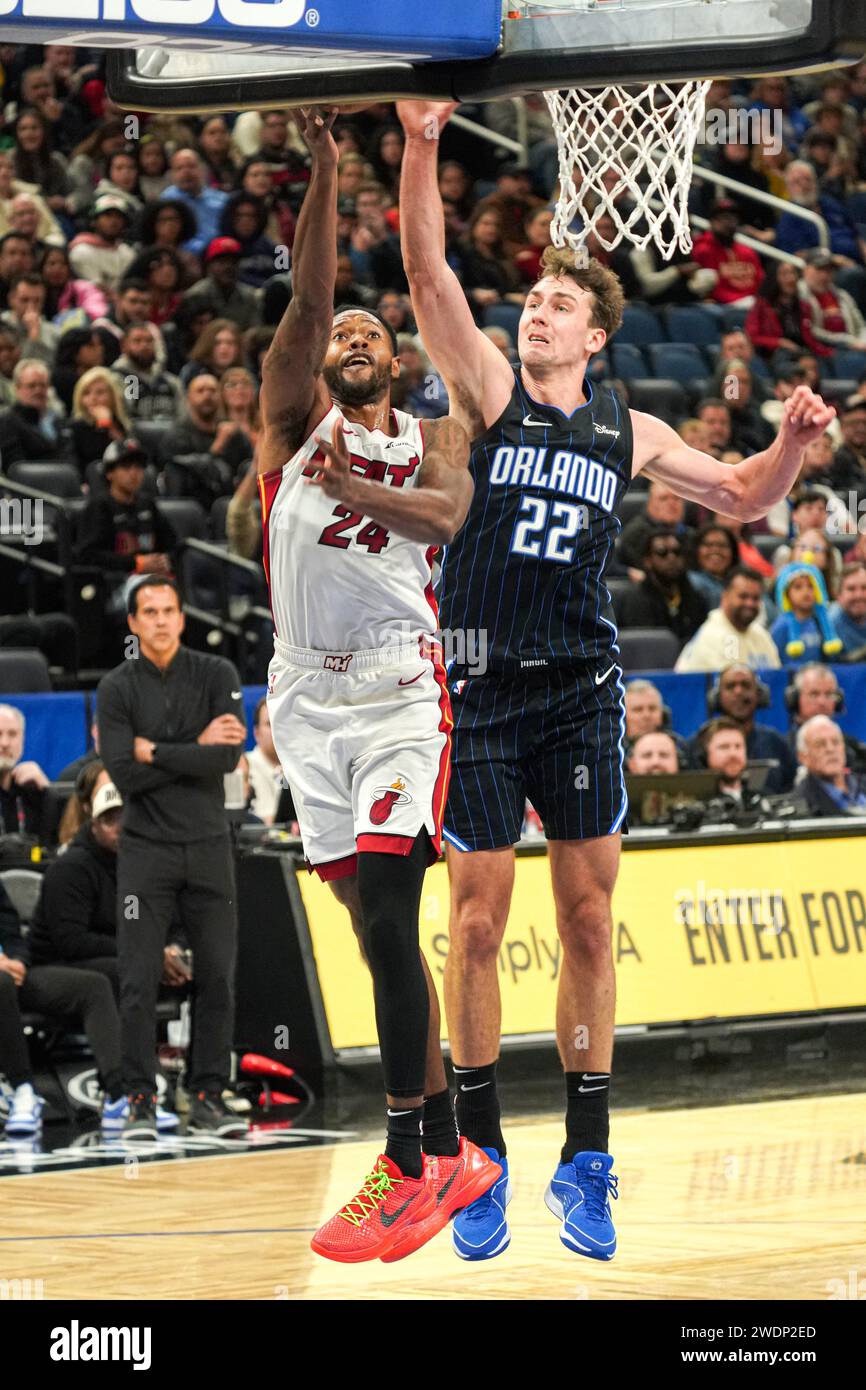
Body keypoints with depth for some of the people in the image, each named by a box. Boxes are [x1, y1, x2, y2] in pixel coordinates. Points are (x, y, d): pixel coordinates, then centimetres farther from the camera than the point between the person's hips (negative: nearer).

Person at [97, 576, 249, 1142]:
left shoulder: (217, 675, 1)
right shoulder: (117, 688, -1)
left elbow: (229, 757, -12)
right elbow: (124, 775, -12)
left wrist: (155, 752, -12)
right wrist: (196, 750, -13)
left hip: (208, 845, 1)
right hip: (147, 847, -1)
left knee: (218, 977, 1)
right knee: (139, 981, -5)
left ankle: (209, 1099, 9)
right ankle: (142, 1101, 2)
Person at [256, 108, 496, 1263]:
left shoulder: (431, 440, 12)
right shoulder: (296, 417, 12)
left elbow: (451, 511, -11)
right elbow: (307, 298, -3)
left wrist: (350, 485, -21)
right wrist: (324, 169, -13)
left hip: (402, 691, -3)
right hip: (309, 693, 3)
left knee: (386, 911, -18)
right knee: (375, 918, 6)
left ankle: (412, 1160, -18)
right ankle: (444, 1145, 14)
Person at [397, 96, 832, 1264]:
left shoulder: (628, 433, 9)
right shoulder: (487, 391, -1)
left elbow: (743, 499, 19)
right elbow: (426, 270, -15)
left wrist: (793, 445, -3)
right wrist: (421, 144, -28)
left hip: (580, 694, 3)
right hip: (479, 687, -3)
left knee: (589, 920, 3)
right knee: (478, 923, 0)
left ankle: (586, 1161, 10)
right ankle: (480, 1155, 11)